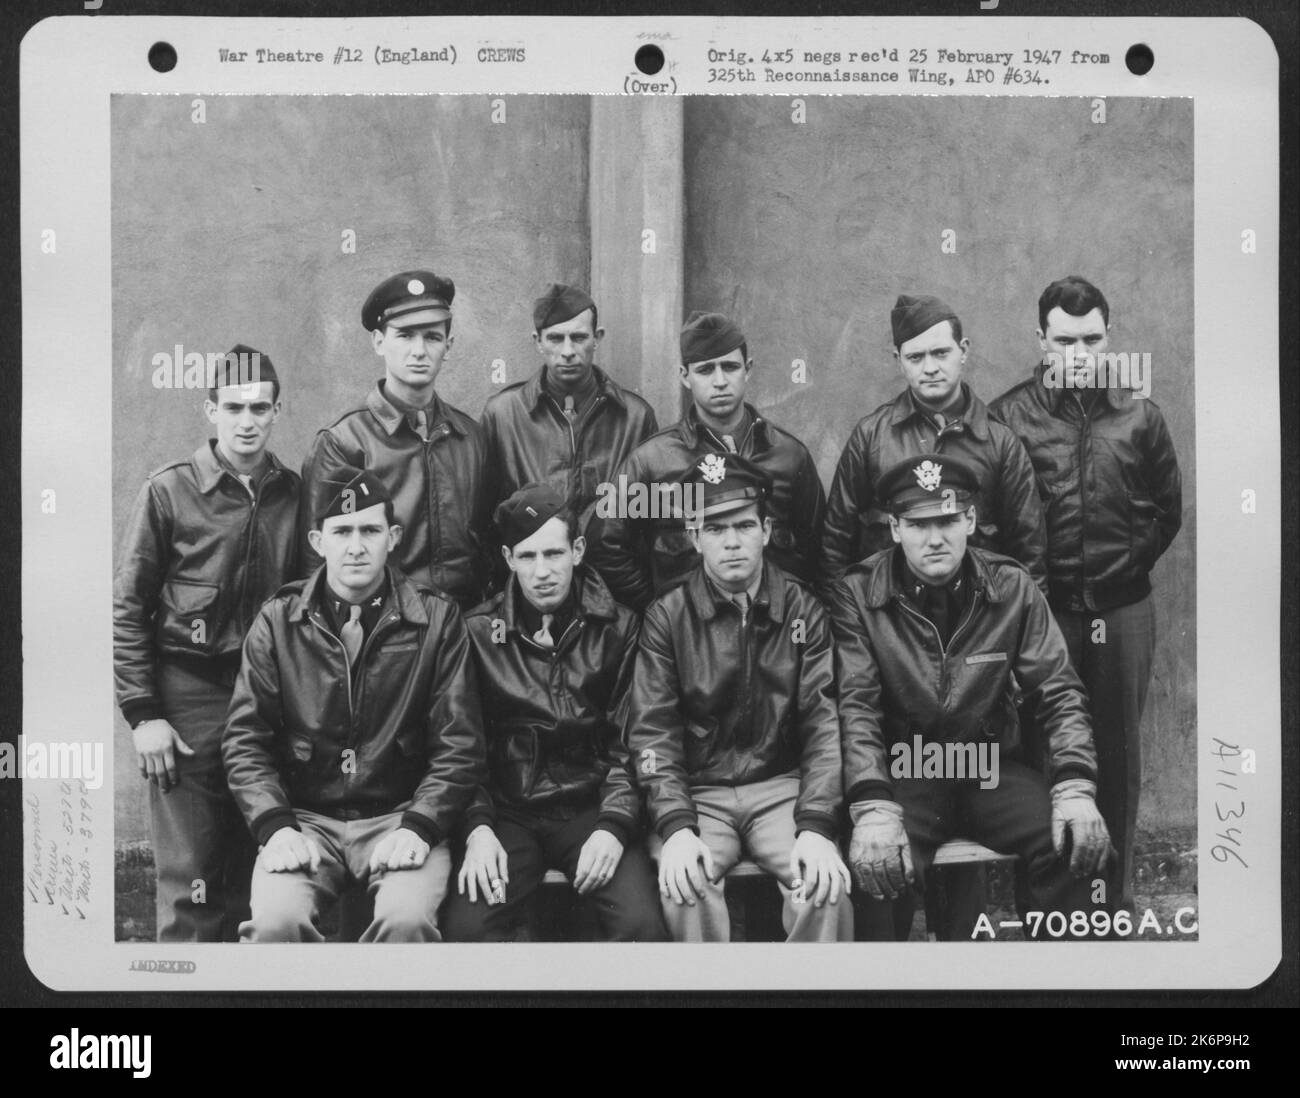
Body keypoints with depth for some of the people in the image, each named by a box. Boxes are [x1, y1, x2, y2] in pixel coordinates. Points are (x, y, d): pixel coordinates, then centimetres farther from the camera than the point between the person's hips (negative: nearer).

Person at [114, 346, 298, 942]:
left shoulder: (294, 495, 7)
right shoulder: (168, 491, -3)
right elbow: (126, 609, -2)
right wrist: (142, 714, -8)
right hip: (187, 696, -3)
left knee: (254, 870, 7)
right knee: (189, 877, -3)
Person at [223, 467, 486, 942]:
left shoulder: (436, 619, 3)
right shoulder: (278, 621, 6)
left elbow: (460, 746, 1)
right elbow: (244, 739, 4)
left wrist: (418, 827, -14)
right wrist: (276, 827, -11)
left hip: (400, 818, 0)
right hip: (304, 818, 1)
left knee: (408, 920, -30)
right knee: (275, 922, -29)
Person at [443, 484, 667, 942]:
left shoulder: (618, 628, 6)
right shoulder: (479, 632, 5)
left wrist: (614, 826, -11)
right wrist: (478, 827, -11)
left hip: (592, 806, 0)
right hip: (508, 810, 0)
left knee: (641, 924, -25)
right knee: (468, 926, -27)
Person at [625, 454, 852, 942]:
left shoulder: (803, 609, 4)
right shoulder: (667, 616, 2)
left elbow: (825, 724, -3)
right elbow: (652, 731, -3)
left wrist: (816, 827, -17)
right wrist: (676, 827, -19)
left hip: (783, 786, 1)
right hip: (697, 792, -1)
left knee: (826, 887, -26)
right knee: (685, 889, -30)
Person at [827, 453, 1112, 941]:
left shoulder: (1013, 589, 1)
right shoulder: (857, 595, -6)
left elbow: (1060, 693, 1)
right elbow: (855, 705, -13)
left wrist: (1075, 788, -15)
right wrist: (873, 807, -28)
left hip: (993, 767, 3)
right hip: (902, 770, -2)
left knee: (1074, 845, -21)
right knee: (878, 864, -31)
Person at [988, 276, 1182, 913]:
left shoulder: (1138, 415, 6)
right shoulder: (1008, 417, -2)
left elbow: (1168, 508, 15)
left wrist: (1130, 564, 10)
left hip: (1123, 609, 2)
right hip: (1041, 609, -2)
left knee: (1118, 752, 8)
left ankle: (1114, 895, 19)